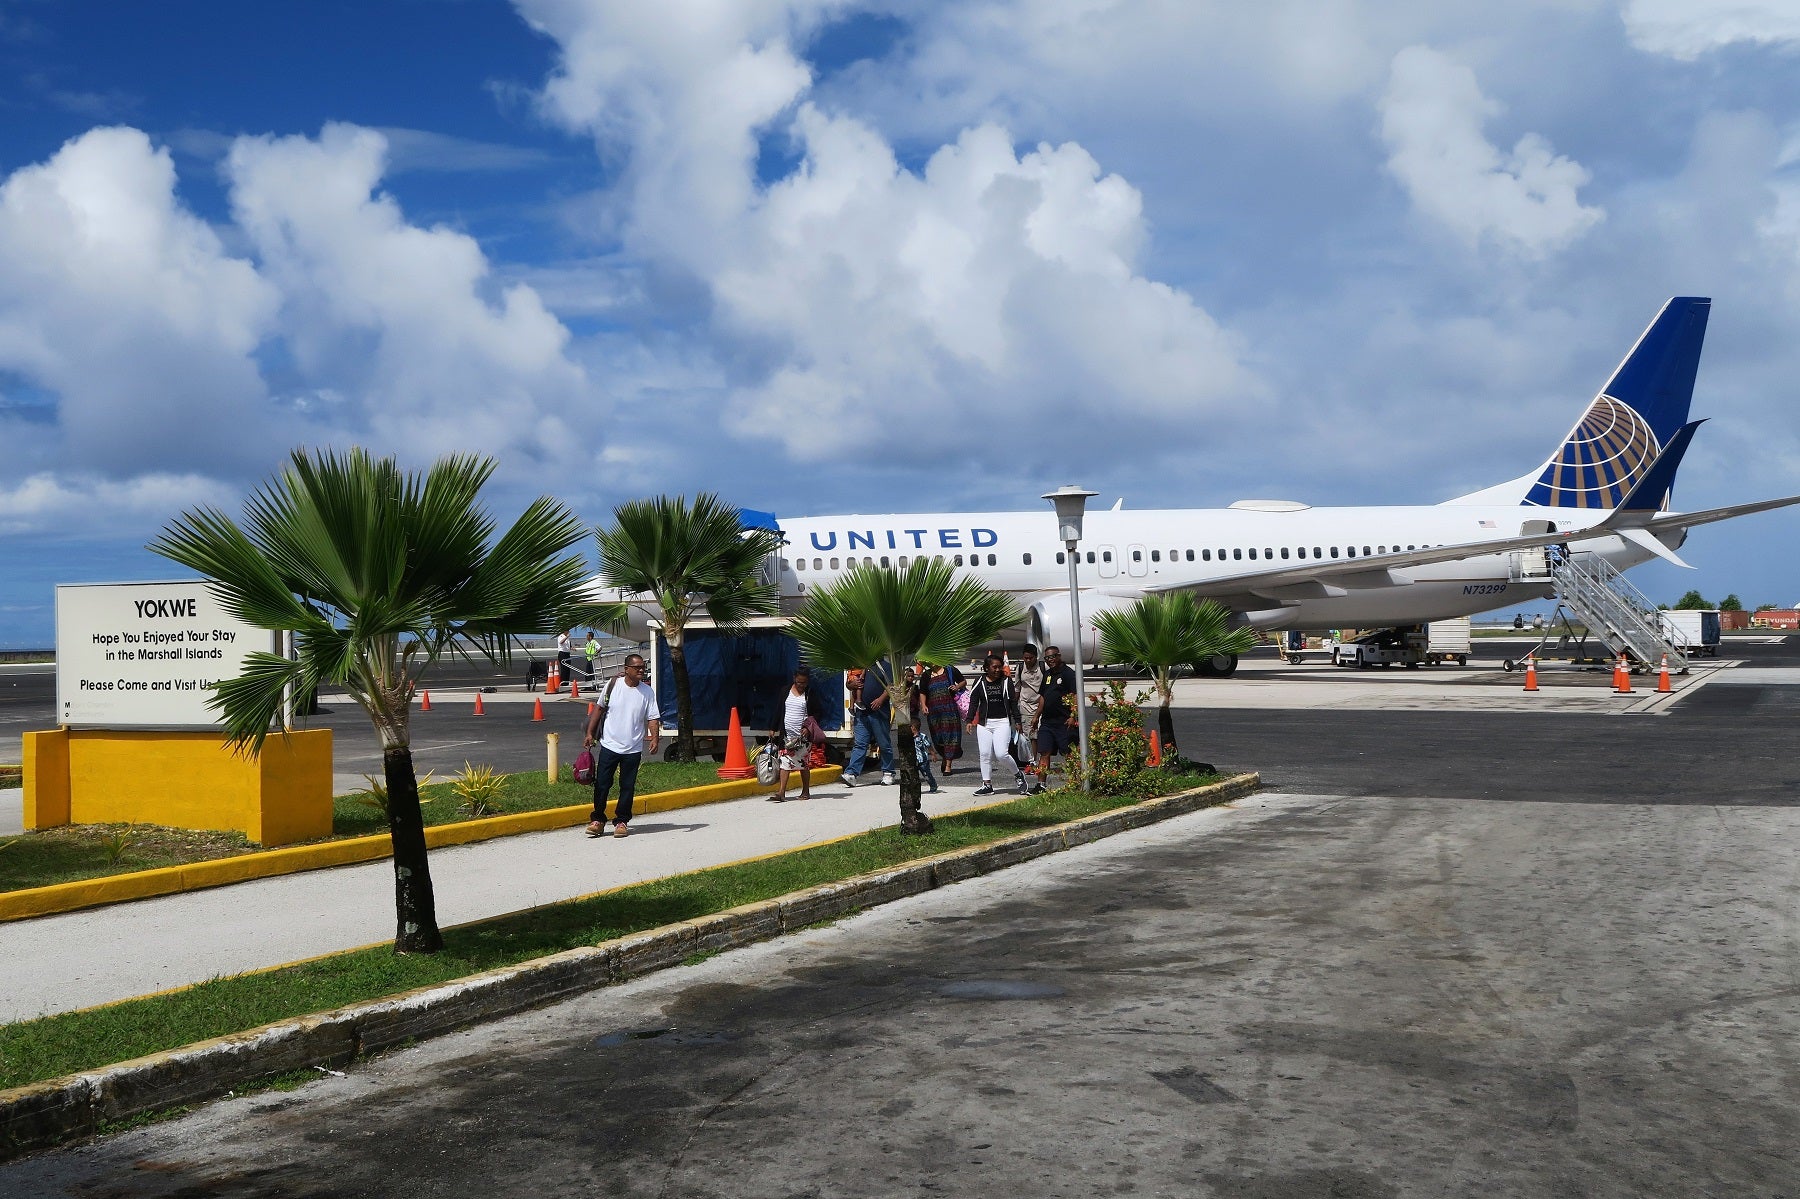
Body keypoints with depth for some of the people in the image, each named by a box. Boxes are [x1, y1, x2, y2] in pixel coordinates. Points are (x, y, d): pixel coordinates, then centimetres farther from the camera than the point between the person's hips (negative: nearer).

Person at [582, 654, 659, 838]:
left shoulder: (647, 692, -1)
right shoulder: (613, 685, -1)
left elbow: (653, 718, -2)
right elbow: (599, 708, 9)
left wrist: (655, 738, -19)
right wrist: (590, 732, 5)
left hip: (633, 749, 0)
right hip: (609, 745, 0)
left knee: (627, 787, 5)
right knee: (601, 784, 1)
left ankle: (621, 821, 16)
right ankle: (597, 820, 14)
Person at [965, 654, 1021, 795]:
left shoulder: (1006, 682, 4)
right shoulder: (980, 683, 5)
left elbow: (1013, 702, 6)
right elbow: (973, 702, 7)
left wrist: (1017, 720, 4)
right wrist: (970, 721, 0)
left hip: (1002, 722, -2)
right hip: (984, 723, 2)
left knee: (1001, 754, -13)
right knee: (985, 754, 1)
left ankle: (1018, 775, 10)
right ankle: (987, 785, 9)